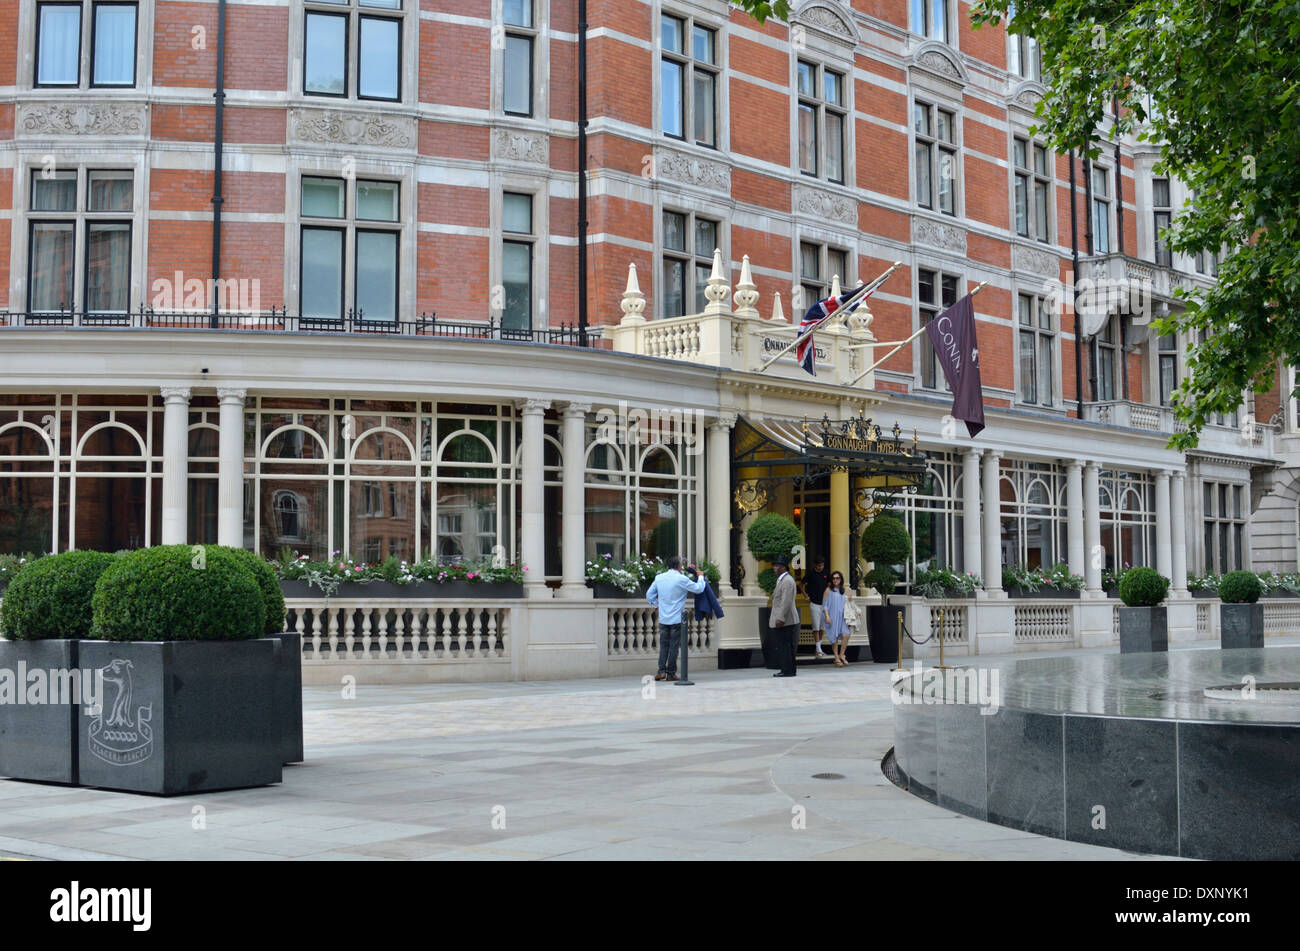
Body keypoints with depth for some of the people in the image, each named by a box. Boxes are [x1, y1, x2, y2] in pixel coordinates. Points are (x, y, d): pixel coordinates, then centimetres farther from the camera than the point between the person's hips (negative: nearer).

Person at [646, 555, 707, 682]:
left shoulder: (659, 578, 4)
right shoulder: (682, 579, -11)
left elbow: (649, 595, 10)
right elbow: (698, 589, -2)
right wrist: (701, 577, 15)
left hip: (663, 619, 4)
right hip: (677, 619, -4)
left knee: (663, 645, 10)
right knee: (674, 646, 2)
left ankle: (661, 671, 0)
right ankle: (671, 673, 4)